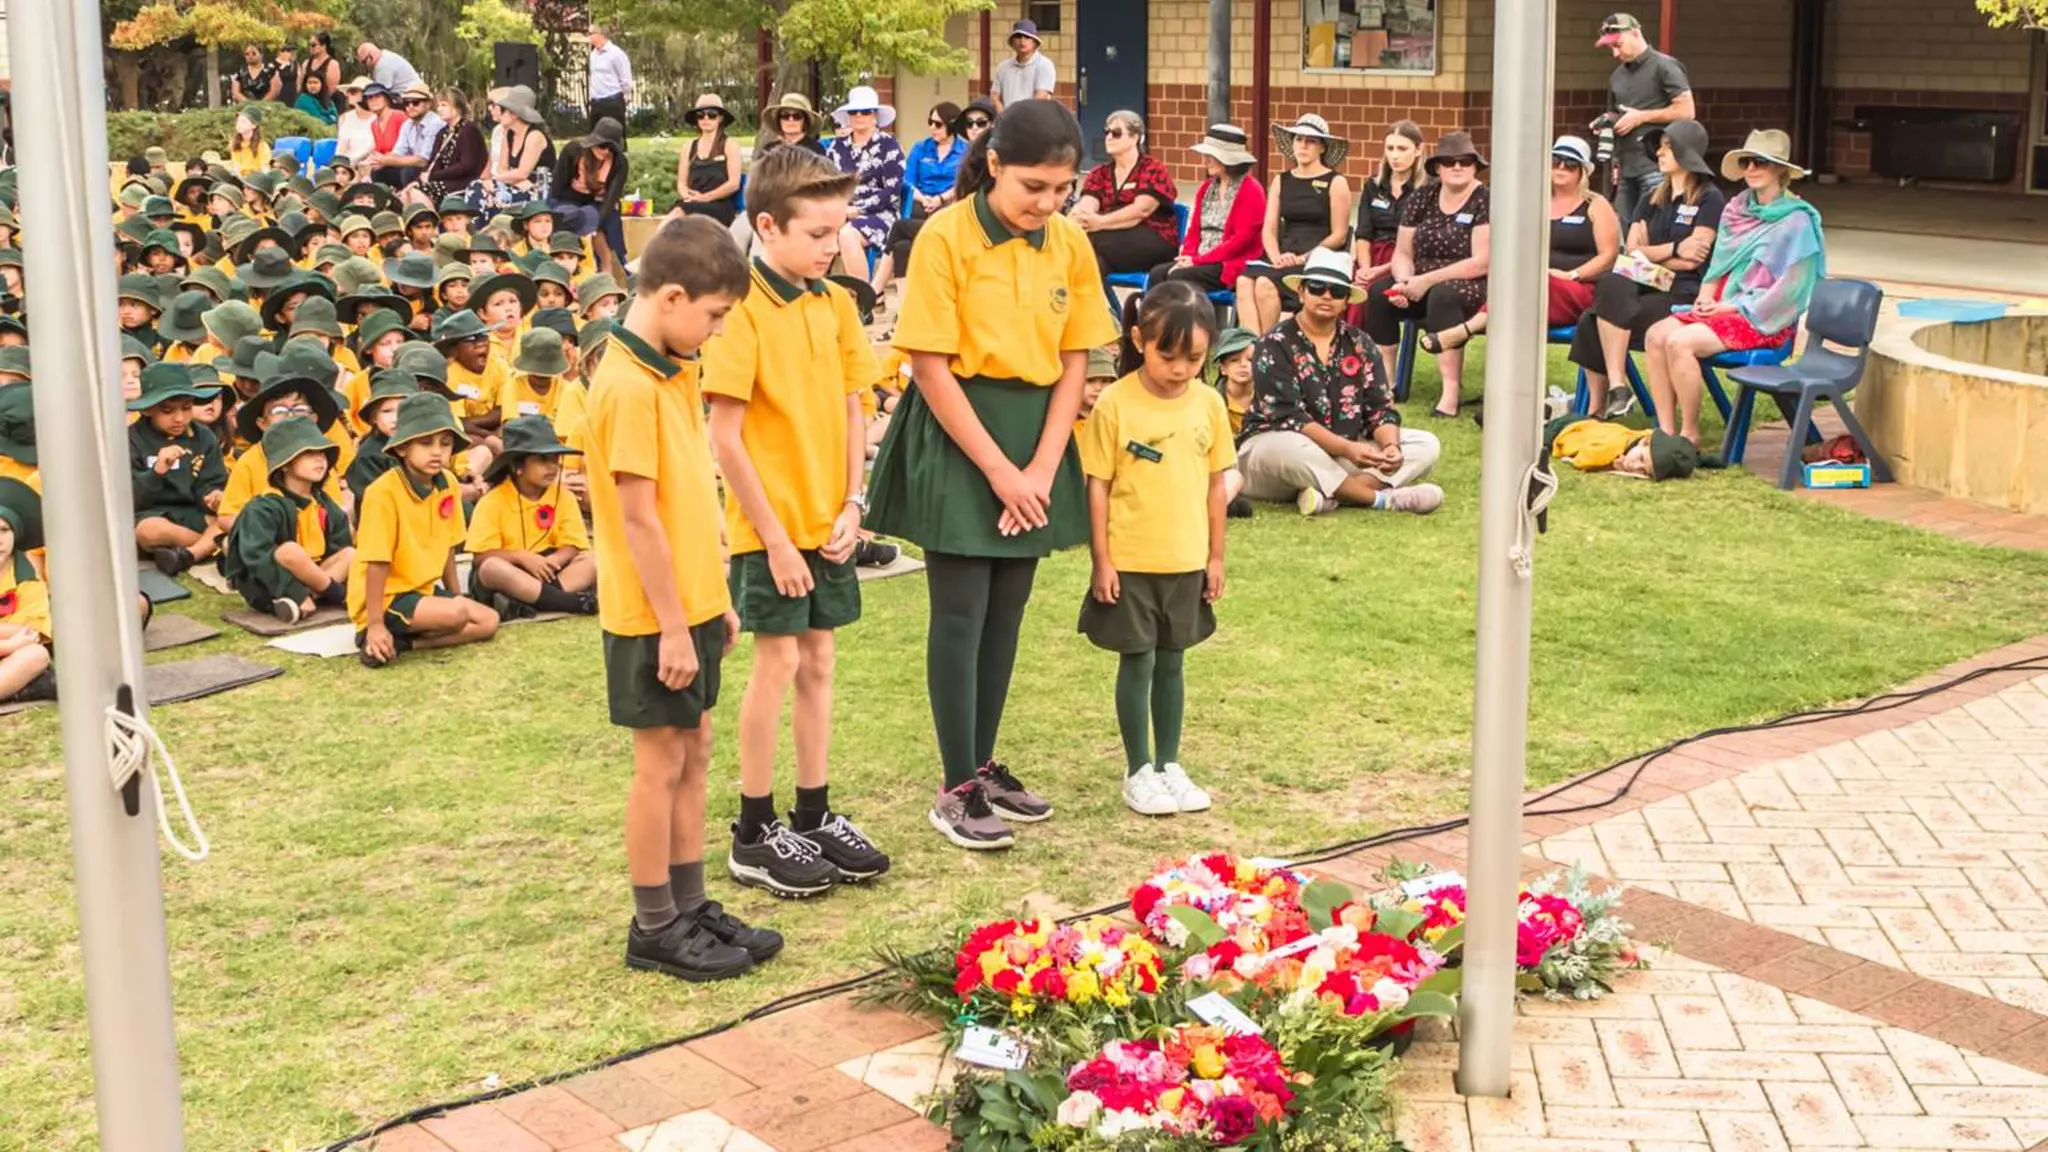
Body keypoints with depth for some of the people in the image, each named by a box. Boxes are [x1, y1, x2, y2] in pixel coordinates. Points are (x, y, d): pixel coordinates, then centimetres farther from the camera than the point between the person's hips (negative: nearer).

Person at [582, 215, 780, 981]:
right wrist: (672, 625, -19)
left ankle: (690, 908, 25)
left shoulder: (674, 373, 10)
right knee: (661, 763, 1)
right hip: (652, 617, -9)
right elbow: (638, 517, -21)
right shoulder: (628, 386, -20)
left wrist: (715, 597, 16)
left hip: (693, 603, 9)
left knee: (692, 753, 14)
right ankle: (655, 930, 13)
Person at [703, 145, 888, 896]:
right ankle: (754, 834, 12)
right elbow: (724, 436, -16)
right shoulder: (742, 309, -15)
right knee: (778, 661, -1)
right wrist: (773, 537, -15)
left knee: (818, 659, 12)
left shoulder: (834, 304, 5)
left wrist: (852, 504, -1)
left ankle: (814, 815, 24)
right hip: (770, 527, -6)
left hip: (827, 523, 6)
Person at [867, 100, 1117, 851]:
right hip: (957, 433, -5)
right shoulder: (946, 238, -13)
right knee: (961, 614, -2)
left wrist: (1042, 468, -7)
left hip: (1037, 432, 5)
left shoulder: (1071, 245, 1)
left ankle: (984, 765, 24)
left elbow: (1074, 364, 4)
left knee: (1006, 612, 11)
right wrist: (999, 470, -15)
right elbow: (930, 367, -14)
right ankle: (956, 789, 7)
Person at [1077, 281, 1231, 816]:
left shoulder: (1208, 403, -1)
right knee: (1137, 662, 5)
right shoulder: (1115, 404, -12)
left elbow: (1215, 483, 6)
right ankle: (1138, 771, 18)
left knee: (1171, 662, 14)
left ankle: (1170, 764, 27)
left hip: (1186, 561, 4)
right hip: (1130, 562, -3)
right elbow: (1098, 486, -8)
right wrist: (1100, 560, -9)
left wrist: (1215, 555, 8)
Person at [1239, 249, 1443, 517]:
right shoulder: (1275, 346, -8)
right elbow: (1288, 417, -19)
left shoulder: (1360, 346, 8)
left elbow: (1380, 409, 1)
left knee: (1427, 445, -10)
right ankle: (1382, 498, -24)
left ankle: (1329, 494, -31)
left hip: (1343, 453, 6)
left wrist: (1390, 445, -23)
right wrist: (1347, 448, -32)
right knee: (1293, 448, -40)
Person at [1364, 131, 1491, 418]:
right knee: (1379, 291, -20)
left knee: (1443, 294, -37)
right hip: (1423, 284, 5)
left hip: (1471, 288, -5)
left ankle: (1452, 391, -37)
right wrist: (1404, 281, -16)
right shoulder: (1423, 197, 6)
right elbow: (1403, 253, 7)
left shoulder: (1484, 201, -9)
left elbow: (1482, 263, -17)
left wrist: (1426, 281, -21)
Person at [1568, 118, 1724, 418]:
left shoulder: (1709, 199, -1)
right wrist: (1674, 249, -3)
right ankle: (1595, 409, -25)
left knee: (1616, 314, -29)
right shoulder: (1654, 198, 22)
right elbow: (1632, 249, 12)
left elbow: (1692, 260, -10)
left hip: (1685, 295, -6)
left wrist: (1650, 254, 0)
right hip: (1650, 287, 6)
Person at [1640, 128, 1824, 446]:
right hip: (1721, 306, 7)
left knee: (1680, 343, -27)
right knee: (1656, 335, -15)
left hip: (1763, 320, -7)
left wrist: (1732, 307, -15)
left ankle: (1690, 434, -13)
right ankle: (1666, 432, -15)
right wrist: (1707, 292, 0)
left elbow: (1791, 287, -14)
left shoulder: (1796, 221, -9)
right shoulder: (1737, 210, 12)